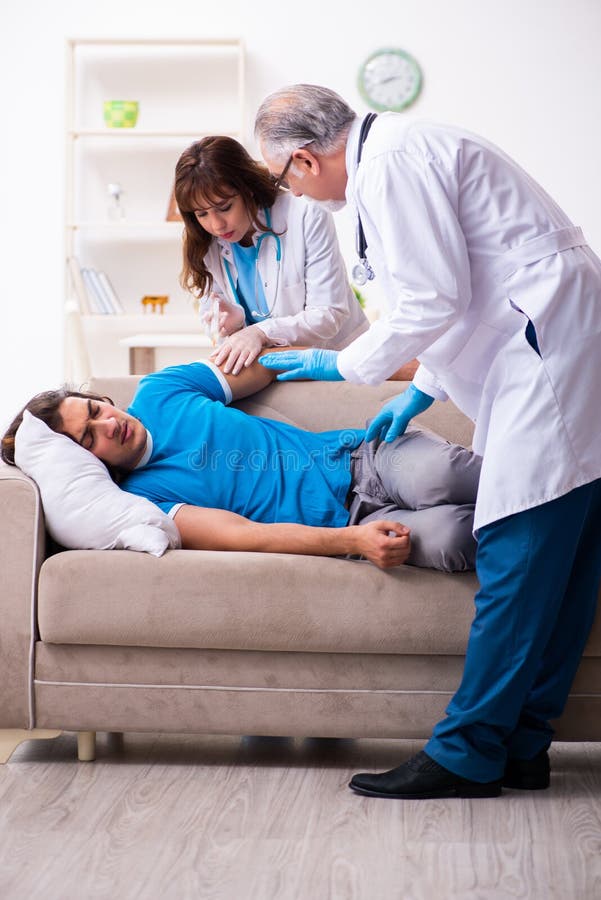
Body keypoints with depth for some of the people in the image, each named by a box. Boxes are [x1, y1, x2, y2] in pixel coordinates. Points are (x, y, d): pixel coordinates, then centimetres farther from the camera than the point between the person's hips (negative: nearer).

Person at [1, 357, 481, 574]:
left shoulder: (160, 391, 8)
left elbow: (270, 361, 19)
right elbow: (245, 536, -19)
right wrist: (352, 541, -33)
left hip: (363, 453, 4)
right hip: (343, 518, -4)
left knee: (437, 477, -31)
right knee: (445, 538, -34)